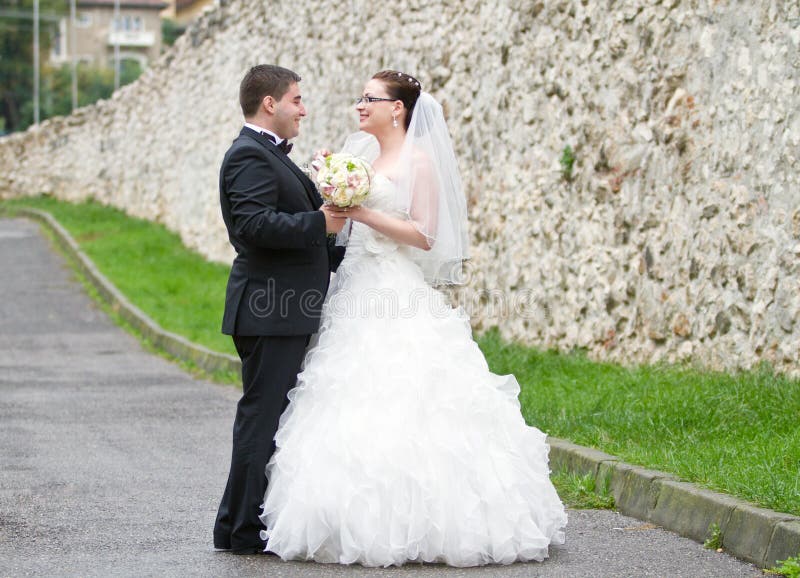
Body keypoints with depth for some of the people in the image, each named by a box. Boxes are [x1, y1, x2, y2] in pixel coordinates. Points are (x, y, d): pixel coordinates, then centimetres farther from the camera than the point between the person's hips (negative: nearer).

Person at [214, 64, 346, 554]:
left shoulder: (269, 156, 21)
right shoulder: (251, 156, -13)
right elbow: (255, 224, -26)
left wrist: (344, 256, 22)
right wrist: (319, 223, -21)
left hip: (286, 313, 11)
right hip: (270, 311, -11)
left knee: (271, 418, 14)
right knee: (262, 417, -7)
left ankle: (241, 524, 20)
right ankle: (243, 529, -3)